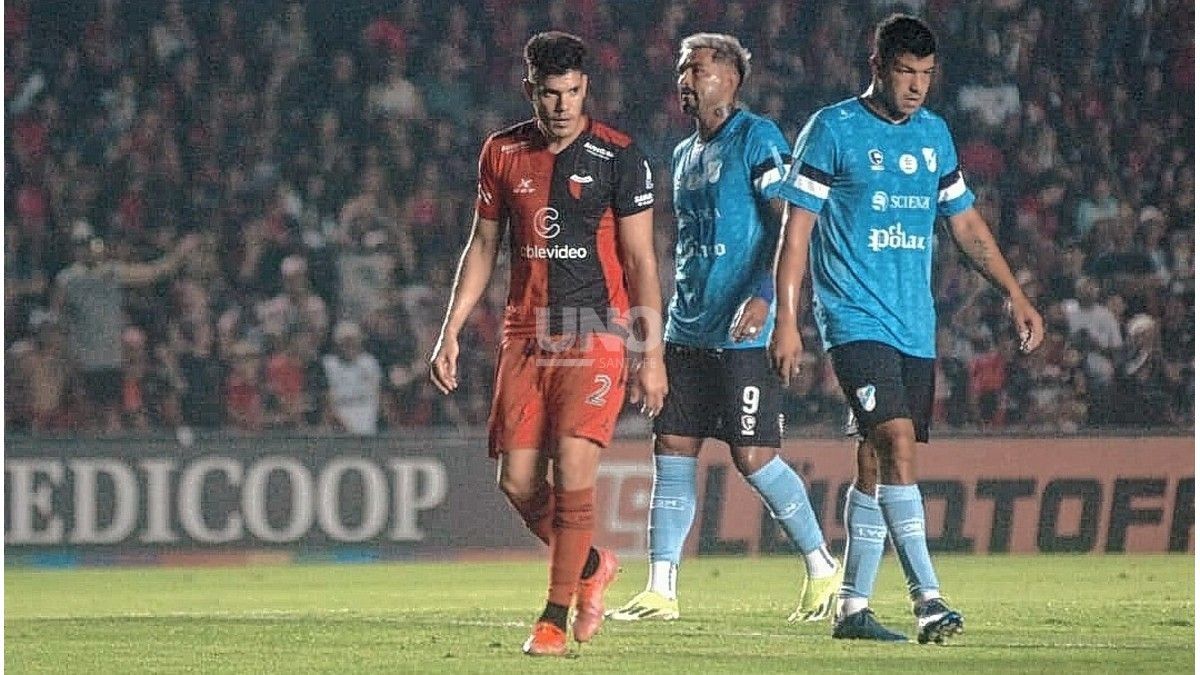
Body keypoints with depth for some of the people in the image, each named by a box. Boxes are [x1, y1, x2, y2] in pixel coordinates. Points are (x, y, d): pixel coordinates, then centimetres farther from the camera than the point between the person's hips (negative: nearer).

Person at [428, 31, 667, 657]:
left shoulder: (618, 156, -4)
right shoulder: (502, 152, 7)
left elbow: (640, 259, -2)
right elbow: (482, 245, 16)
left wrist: (652, 354, -6)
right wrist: (451, 332, 10)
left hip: (597, 333, -4)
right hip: (525, 334, 4)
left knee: (573, 465, -16)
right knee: (517, 480, 0)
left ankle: (554, 618, -7)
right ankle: (592, 566, 27)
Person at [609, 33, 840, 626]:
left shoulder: (758, 139, -7)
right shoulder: (683, 155, 18)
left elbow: (787, 225, -16)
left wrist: (763, 298, -28)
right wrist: (665, 325, 23)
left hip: (743, 334, -8)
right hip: (688, 332, 8)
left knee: (754, 458, -6)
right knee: (672, 452, 1)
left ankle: (822, 568, 10)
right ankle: (660, 591, 2)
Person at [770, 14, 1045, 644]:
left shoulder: (934, 133, 14)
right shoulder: (832, 130, -4)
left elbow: (965, 221, 23)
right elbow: (797, 228, -5)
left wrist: (1015, 294, 16)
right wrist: (786, 320, -10)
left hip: (915, 327, 6)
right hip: (856, 321, -6)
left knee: (877, 463, 6)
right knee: (897, 443, -19)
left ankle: (852, 607, 12)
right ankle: (928, 598, -24)